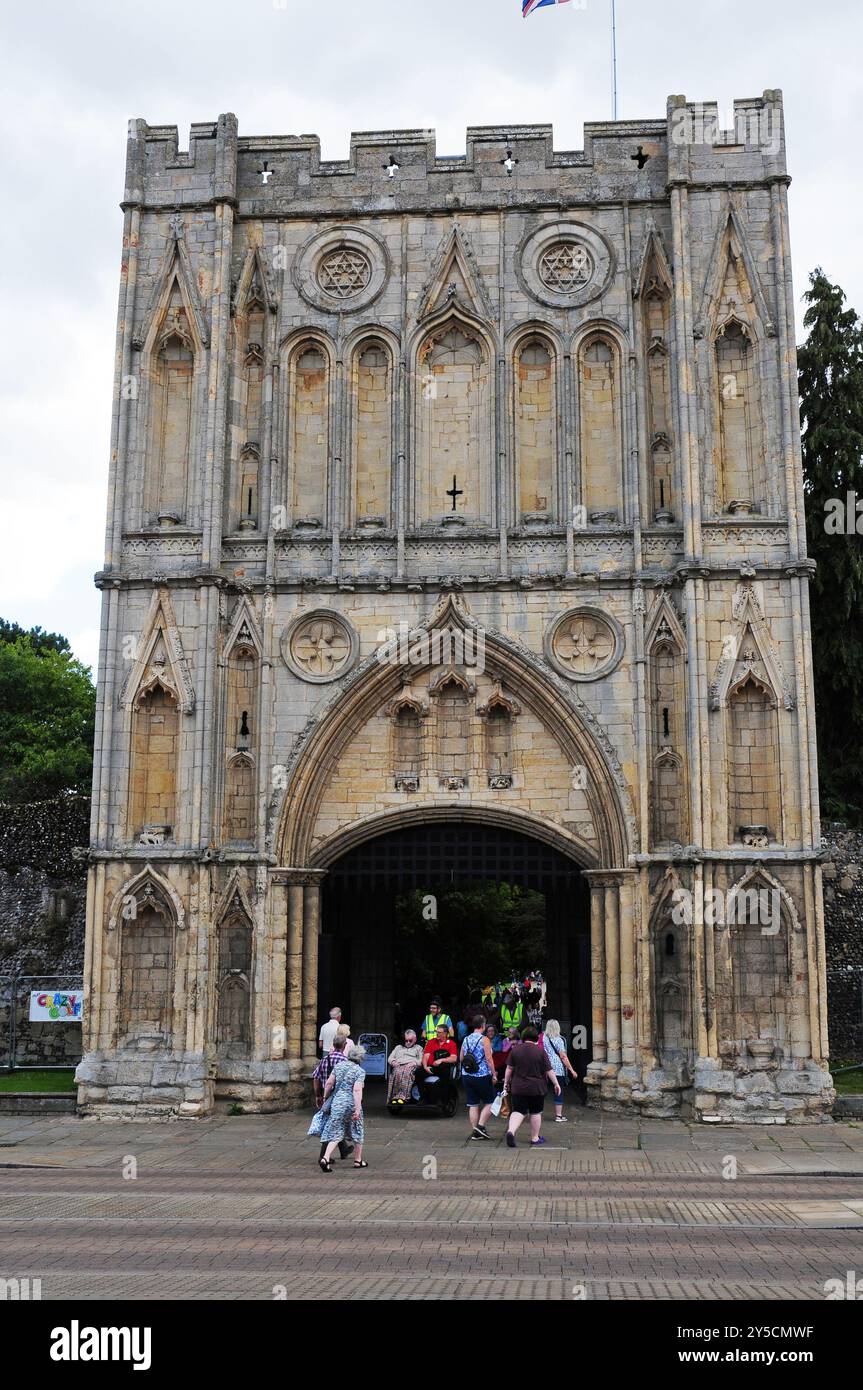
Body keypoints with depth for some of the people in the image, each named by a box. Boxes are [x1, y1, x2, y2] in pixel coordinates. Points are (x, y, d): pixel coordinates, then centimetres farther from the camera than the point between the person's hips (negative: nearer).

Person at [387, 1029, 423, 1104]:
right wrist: (393, 1062, 3)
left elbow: (421, 1060, 13)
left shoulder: (418, 1048, 30)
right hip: (398, 1065, 2)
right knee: (397, 1073, -37)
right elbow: (390, 1058, 27)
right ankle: (395, 1096, -44)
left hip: (411, 1066, -2)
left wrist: (414, 1062, -8)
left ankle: (402, 1097, -50)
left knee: (407, 1073, -40)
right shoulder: (398, 1047, 38)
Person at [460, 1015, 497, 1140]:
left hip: (467, 1076, 6)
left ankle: (475, 1131, 10)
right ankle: (480, 1125, -4)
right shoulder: (484, 1040, -10)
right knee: (489, 1102, 8)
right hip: (482, 1076, -6)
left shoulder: (466, 1039, 8)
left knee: (473, 1104, 9)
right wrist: (493, 1075, -8)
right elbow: (489, 1059, -14)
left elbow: (461, 1058, 13)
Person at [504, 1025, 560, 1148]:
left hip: (518, 1088, 1)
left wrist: (506, 1082, 13)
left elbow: (509, 1068, 3)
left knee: (518, 1111, 4)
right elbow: (549, 1070, -4)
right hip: (537, 1088, -1)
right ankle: (535, 1139, 18)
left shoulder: (515, 1049, -1)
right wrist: (556, 1083, 6)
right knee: (535, 1113, 11)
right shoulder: (540, 1051, -6)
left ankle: (511, 1131, -20)